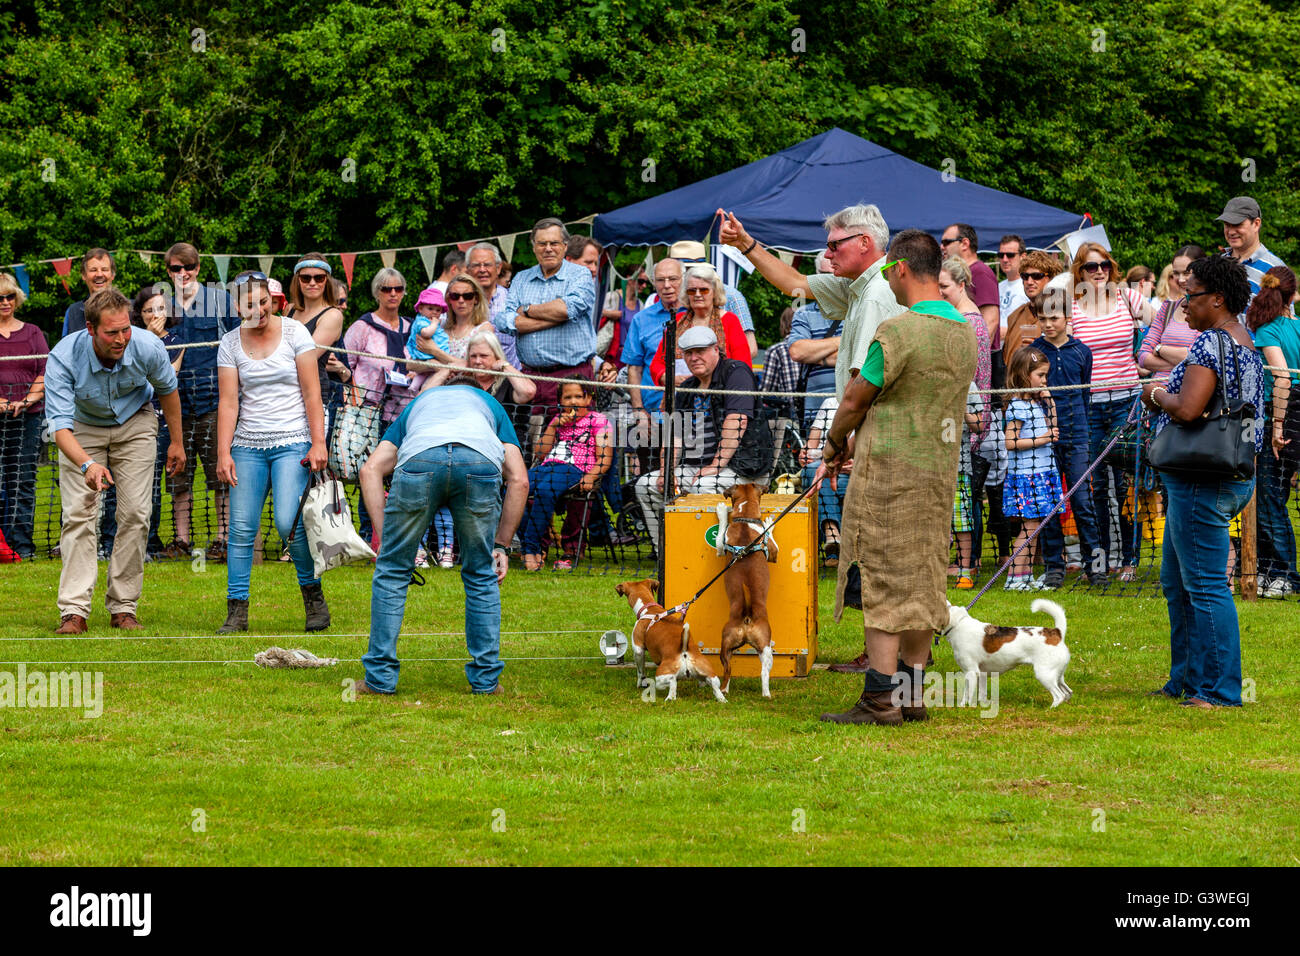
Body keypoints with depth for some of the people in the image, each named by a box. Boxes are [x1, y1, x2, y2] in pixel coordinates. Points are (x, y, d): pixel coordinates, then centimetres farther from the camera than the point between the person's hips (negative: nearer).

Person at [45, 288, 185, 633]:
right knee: (78, 513, -14)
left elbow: (167, 389, -4)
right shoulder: (63, 358, -35)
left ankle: (123, 607, 0)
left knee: (135, 513, -8)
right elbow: (60, 425, -39)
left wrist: (176, 442, 5)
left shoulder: (148, 348, -28)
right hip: (82, 428, -1)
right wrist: (87, 464, -56)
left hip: (134, 425, 1)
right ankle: (74, 611, -16)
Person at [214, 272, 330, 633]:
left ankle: (313, 593, 4)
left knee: (288, 522, -16)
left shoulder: (294, 332, 0)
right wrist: (223, 452, -7)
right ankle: (237, 611, 0)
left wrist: (318, 443, -9)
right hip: (247, 445, 3)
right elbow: (228, 402, 3)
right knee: (241, 529, -4)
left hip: (292, 443, -3)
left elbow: (311, 391, -2)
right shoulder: (230, 343, 6)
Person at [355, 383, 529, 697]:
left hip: (420, 459, 0)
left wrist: (384, 536, 20)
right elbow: (518, 479, 25)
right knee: (481, 574, 19)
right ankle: (486, 680, 20)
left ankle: (380, 678, 14)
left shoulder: (416, 405, 41)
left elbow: (371, 469, 23)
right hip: (481, 459, 0)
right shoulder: (490, 405, 41)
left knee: (392, 570, 15)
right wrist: (502, 544, 27)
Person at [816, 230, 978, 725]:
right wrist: (858, 442, 21)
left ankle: (880, 699, -5)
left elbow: (854, 401, -6)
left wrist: (833, 447, 14)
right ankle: (912, 693, 15)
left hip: (889, 475, -7)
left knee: (883, 581, -4)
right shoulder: (965, 333, 9)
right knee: (922, 582, 11)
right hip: (940, 471, 7)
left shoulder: (896, 333, -16)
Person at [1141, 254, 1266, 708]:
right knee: (1176, 581, 19)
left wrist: (1158, 396, -7)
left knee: (1205, 586, -6)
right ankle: (1186, 679, 26)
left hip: (1202, 481, -11)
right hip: (1235, 476, 11)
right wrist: (1166, 396, 12)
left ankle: (1219, 690, -3)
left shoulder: (1211, 342, -17)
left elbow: (1188, 409, -27)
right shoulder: (1245, 344, 15)